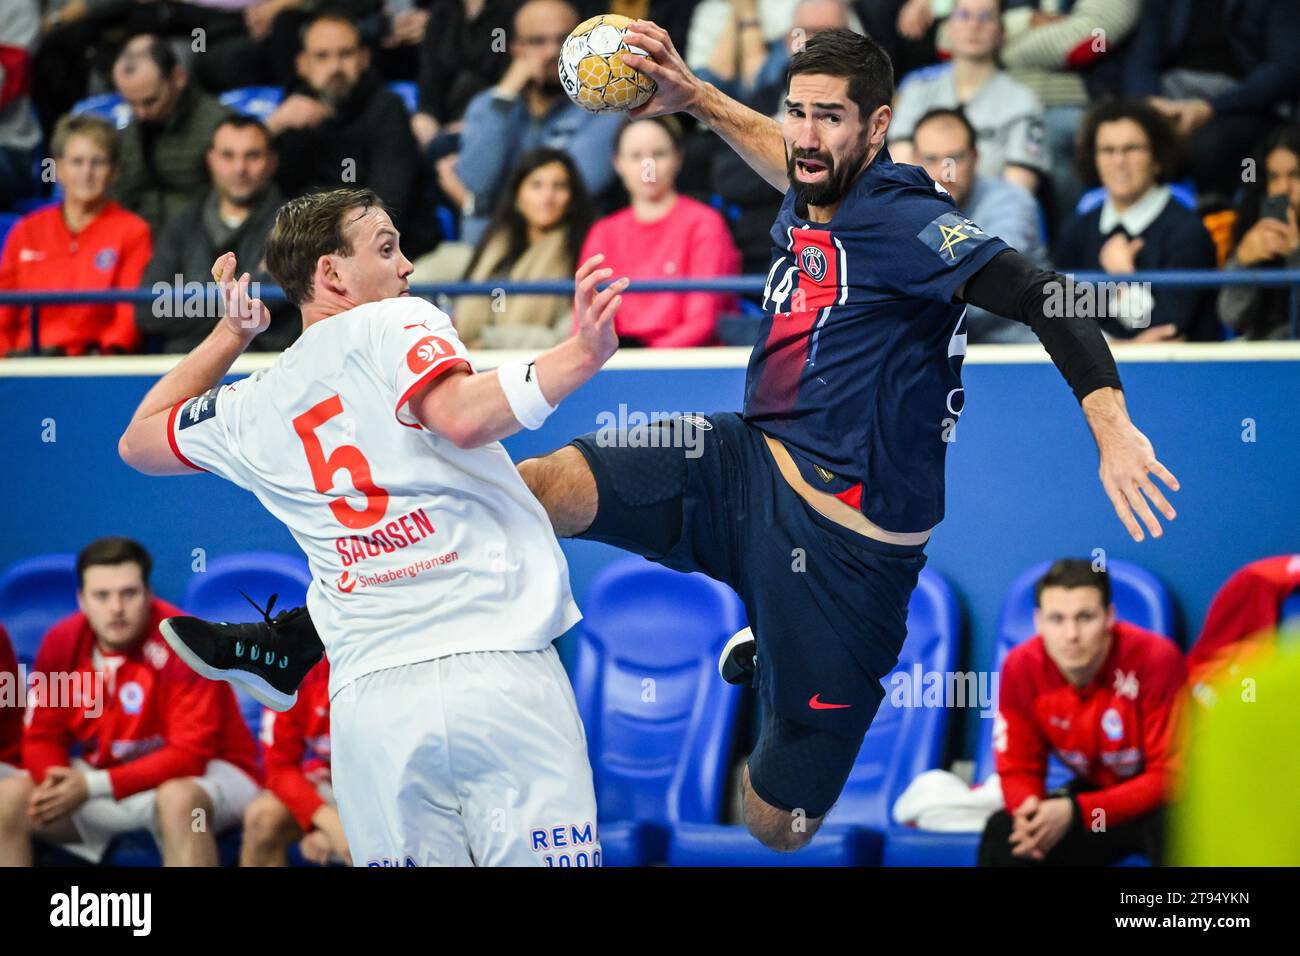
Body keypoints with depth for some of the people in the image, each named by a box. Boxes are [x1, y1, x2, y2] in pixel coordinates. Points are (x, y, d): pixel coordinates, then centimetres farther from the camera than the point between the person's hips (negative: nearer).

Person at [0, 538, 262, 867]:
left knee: (179, 798, -39)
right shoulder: (62, 643, -5)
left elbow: (189, 756, -24)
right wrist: (56, 784, -24)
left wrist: (93, 786, -30)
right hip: (105, 778, 6)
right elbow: (42, 737, 2)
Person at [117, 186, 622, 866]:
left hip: (369, 701, 5)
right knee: (544, 862, -2)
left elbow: (138, 441, 37)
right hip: (497, 671, -4)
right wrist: (582, 353, -18)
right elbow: (462, 418, -17)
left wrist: (231, 334, 41)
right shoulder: (397, 324, 3)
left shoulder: (249, 411, 18)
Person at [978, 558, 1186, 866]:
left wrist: (1077, 812, -33)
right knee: (1002, 833, -19)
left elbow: (1170, 775, -25)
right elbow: (1019, 769, -3)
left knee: (1171, 825, -38)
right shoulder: (1021, 668, -14)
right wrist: (1029, 809, -30)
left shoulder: (1155, 660, -27)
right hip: (1094, 796, 5)